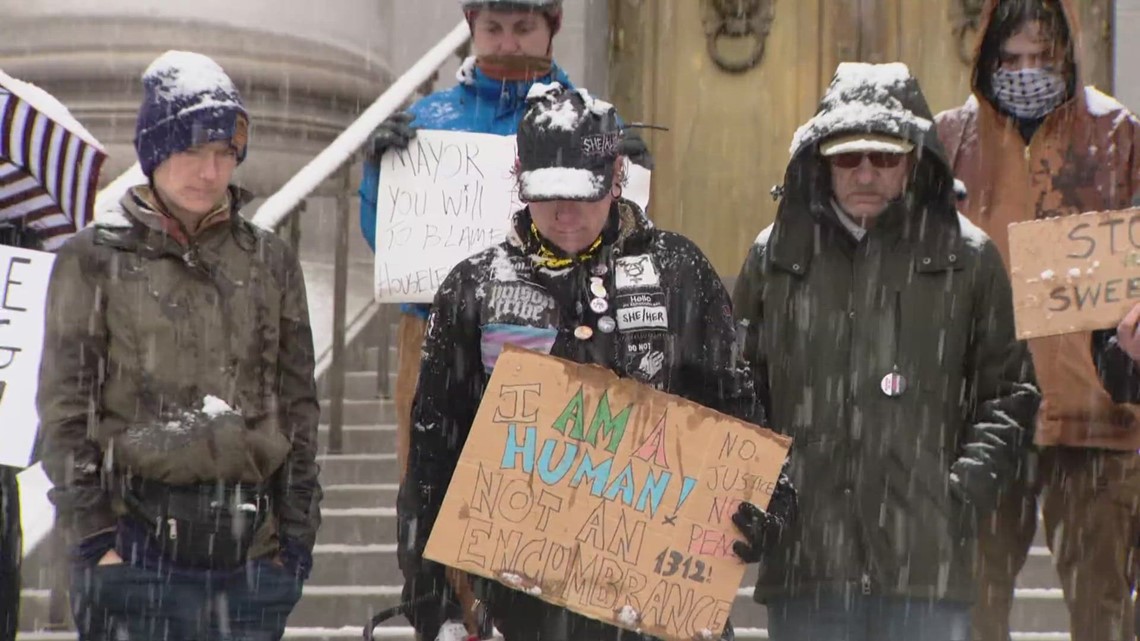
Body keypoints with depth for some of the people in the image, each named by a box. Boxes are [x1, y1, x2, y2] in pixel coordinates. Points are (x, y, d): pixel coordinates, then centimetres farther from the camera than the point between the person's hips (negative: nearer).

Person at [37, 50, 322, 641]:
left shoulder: (270, 261, 13)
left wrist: (298, 527, 8)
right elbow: (64, 406, 0)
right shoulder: (95, 258, 3)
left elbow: (298, 404, 15)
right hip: (137, 538, -3)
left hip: (252, 548, 3)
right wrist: (90, 530, -7)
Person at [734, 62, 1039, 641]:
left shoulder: (966, 257, 6)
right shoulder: (777, 254, 11)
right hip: (804, 552, 2)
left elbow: (1008, 391, 9)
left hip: (926, 554, -1)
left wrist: (970, 482, -5)